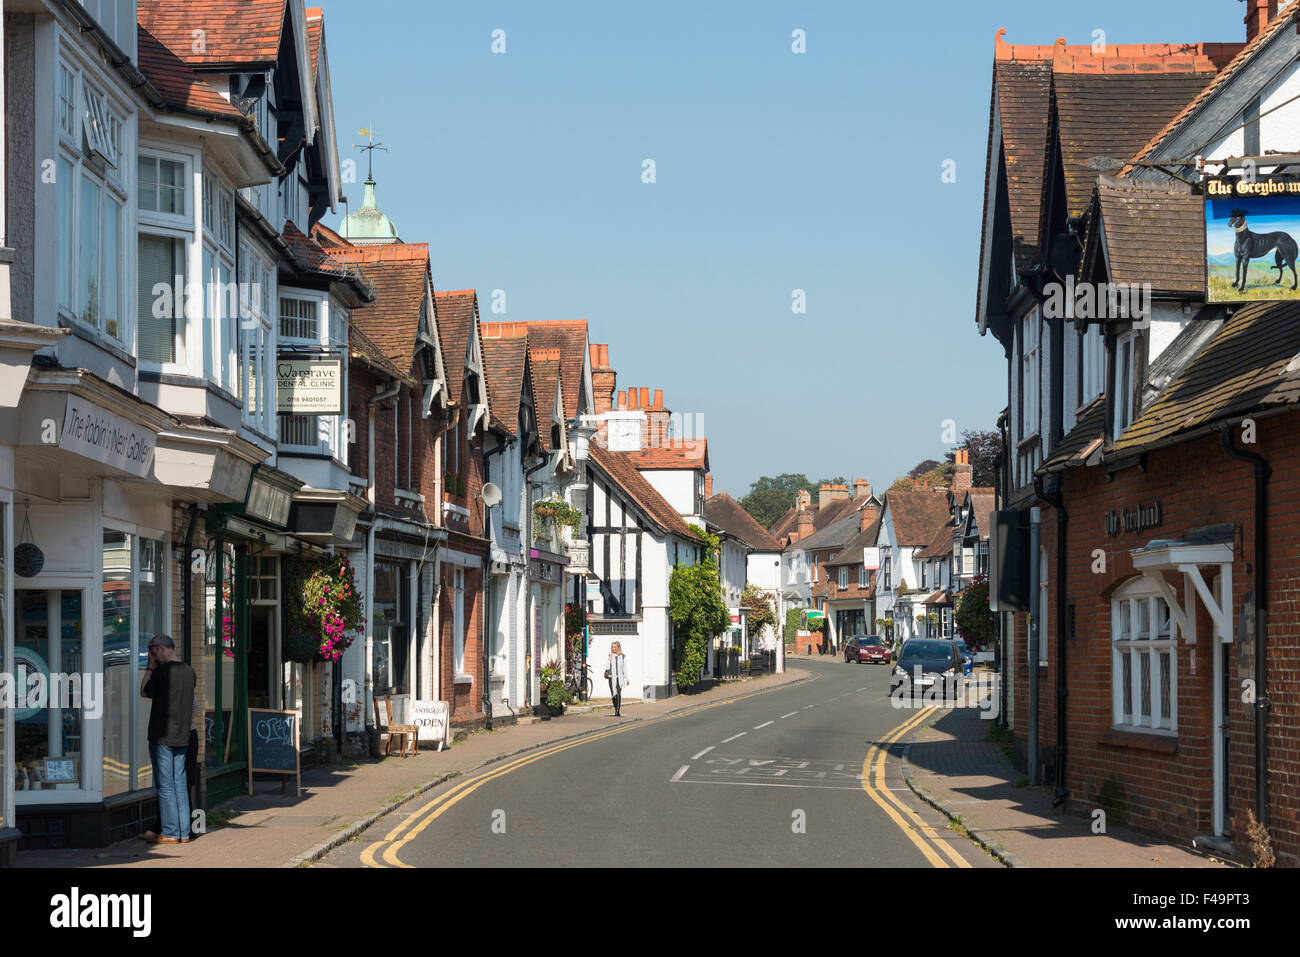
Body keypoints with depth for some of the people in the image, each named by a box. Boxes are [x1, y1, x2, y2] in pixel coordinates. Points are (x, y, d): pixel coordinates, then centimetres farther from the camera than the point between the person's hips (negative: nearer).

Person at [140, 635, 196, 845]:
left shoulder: (161, 671, -14)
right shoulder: (189, 671, 7)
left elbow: (144, 692, 0)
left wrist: (150, 667, 5)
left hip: (162, 736, -7)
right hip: (182, 736, 7)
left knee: (165, 785, -2)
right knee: (180, 784, 10)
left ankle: (170, 833, -1)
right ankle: (184, 833, 10)